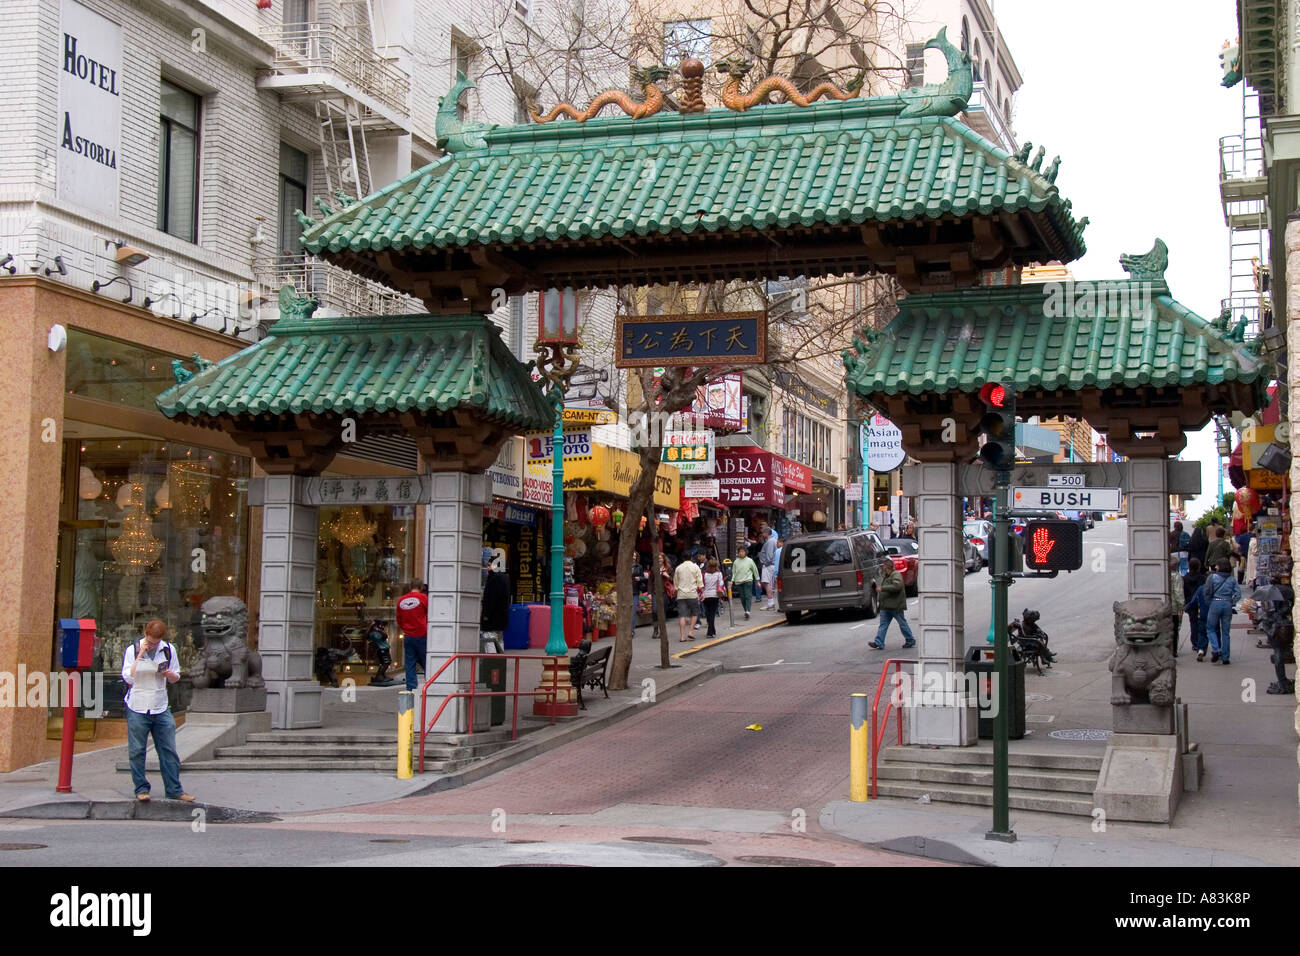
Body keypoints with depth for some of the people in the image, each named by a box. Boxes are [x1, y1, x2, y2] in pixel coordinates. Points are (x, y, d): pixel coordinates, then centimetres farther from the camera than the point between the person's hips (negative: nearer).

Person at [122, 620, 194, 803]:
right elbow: (128, 678, -12)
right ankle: (141, 789, 13)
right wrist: (140, 655, -15)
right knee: (137, 751, 1)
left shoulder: (169, 650, 5)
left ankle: (174, 790, 10)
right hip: (137, 709, -2)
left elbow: (176, 678, 14)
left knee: (169, 750, 3)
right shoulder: (133, 650, -2)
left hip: (161, 709, 2)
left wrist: (170, 675, -9)